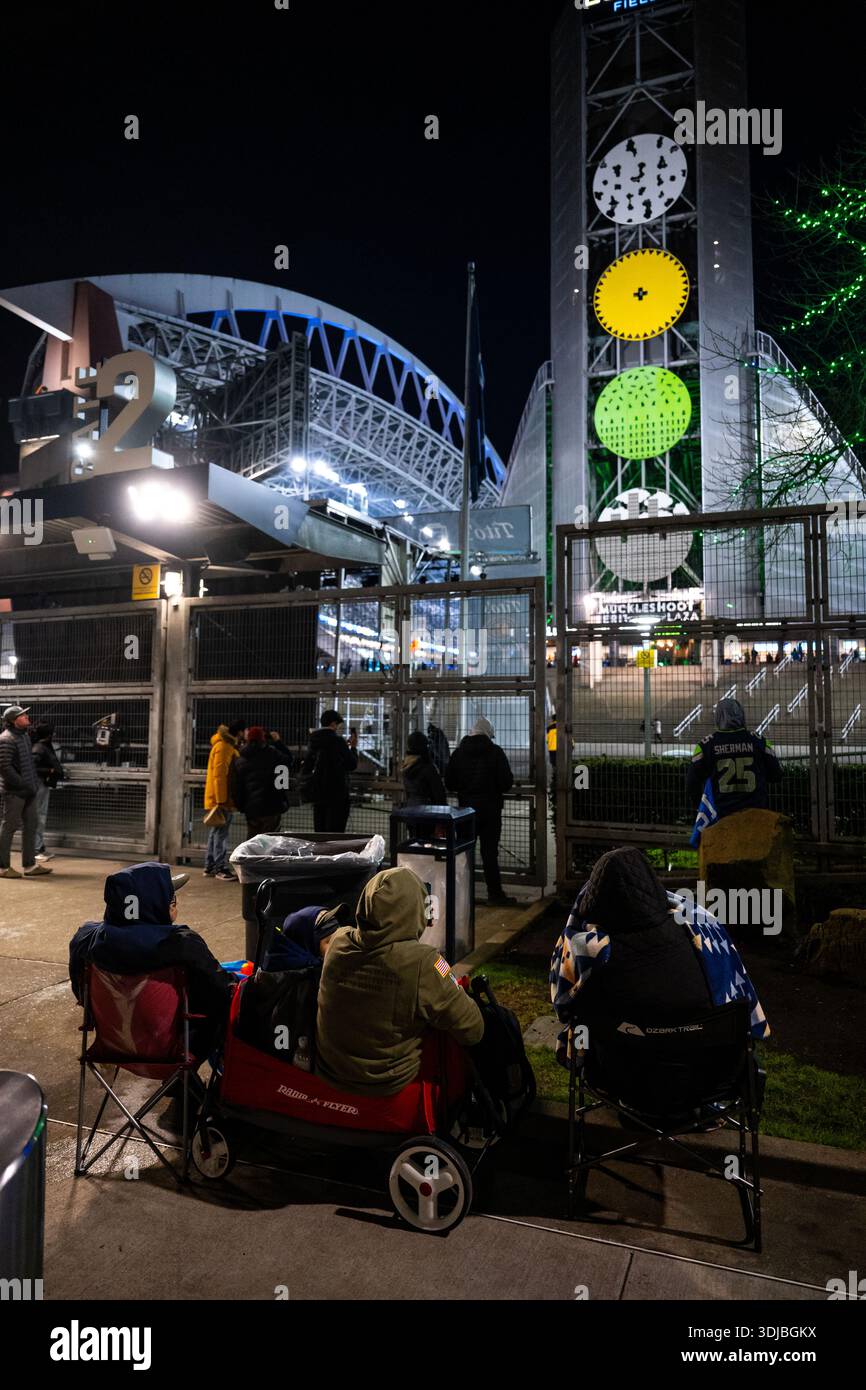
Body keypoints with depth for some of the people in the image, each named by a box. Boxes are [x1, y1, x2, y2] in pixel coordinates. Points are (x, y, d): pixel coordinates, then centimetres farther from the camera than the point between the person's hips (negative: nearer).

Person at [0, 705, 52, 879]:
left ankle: (29, 865, 20)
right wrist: (24, 784, -18)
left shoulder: (24, 735, 13)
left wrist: (34, 783, 12)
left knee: (31, 825, 11)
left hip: (28, 791, 9)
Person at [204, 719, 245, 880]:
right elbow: (219, 775, -21)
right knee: (221, 834, -7)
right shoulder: (223, 747, -15)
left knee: (216, 833, 14)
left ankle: (210, 867, 20)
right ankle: (221, 869, -4)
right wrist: (221, 801, -23)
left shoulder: (228, 746, 18)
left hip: (223, 800, 10)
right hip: (221, 800, -10)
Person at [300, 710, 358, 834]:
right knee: (335, 833, -4)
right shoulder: (338, 741, -13)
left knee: (319, 832, 12)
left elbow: (305, 770, 12)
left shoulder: (314, 742, 8)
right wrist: (354, 747, 8)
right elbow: (352, 765, -5)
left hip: (317, 793, 7)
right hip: (337, 795, -6)